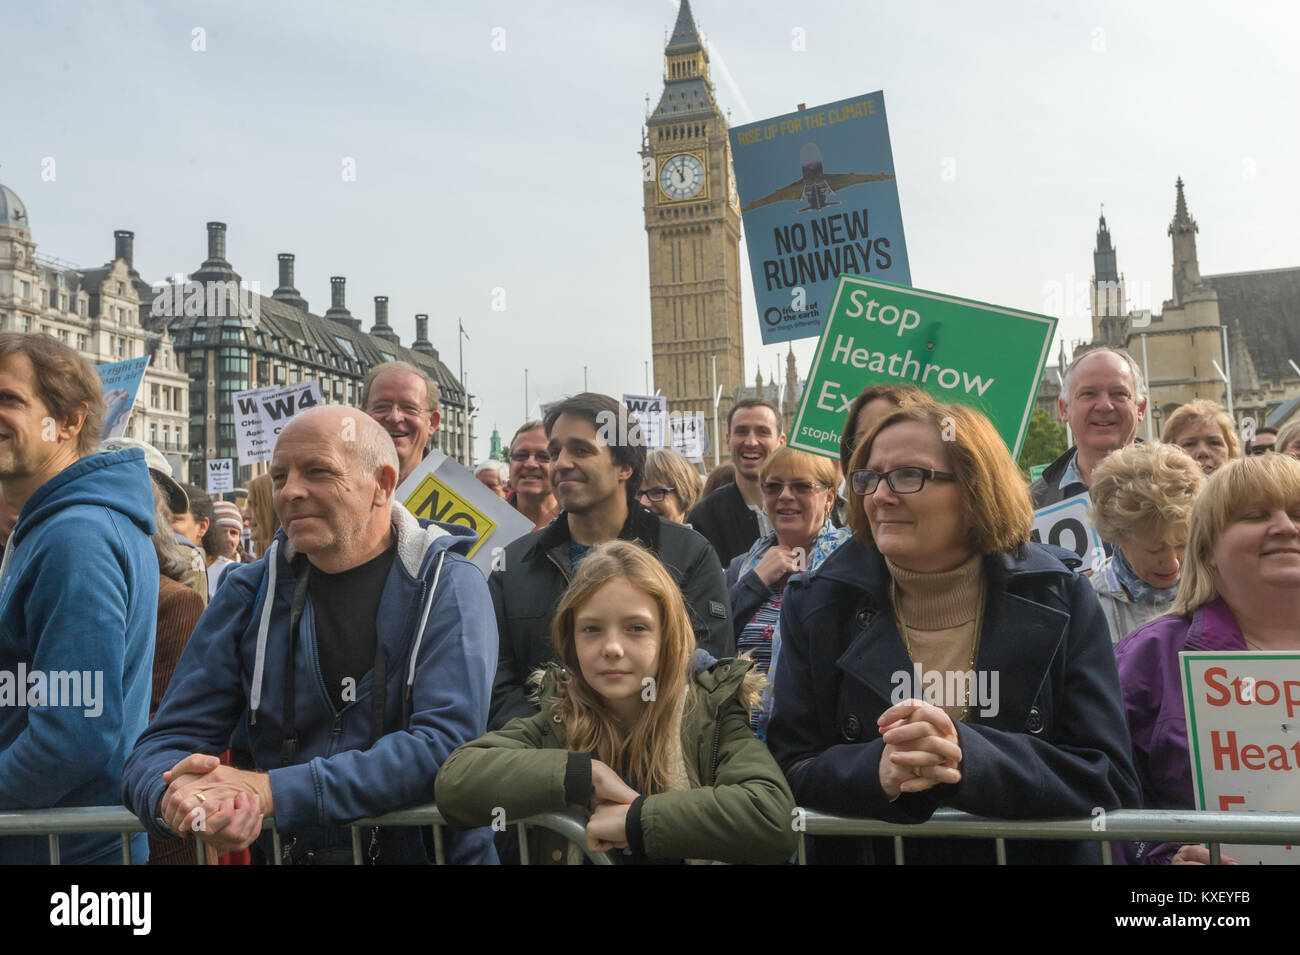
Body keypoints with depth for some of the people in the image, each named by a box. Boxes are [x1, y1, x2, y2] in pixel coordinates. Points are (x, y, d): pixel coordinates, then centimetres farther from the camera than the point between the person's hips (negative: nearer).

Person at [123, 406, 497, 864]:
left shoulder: (449, 585, -5)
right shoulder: (249, 591, 5)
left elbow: (445, 744, -16)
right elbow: (165, 745, 4)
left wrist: (273, 791, -21)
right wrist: (172, 797, -18)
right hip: (286, 852, 3)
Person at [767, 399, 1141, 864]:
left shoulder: (1061, 602, -1)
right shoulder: (815, 606, 0)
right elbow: (790, 772, -2)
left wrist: (966, 754, -22)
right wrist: (877, 771, -22)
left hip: (1030, 851, -1)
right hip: (867, 851, 1)